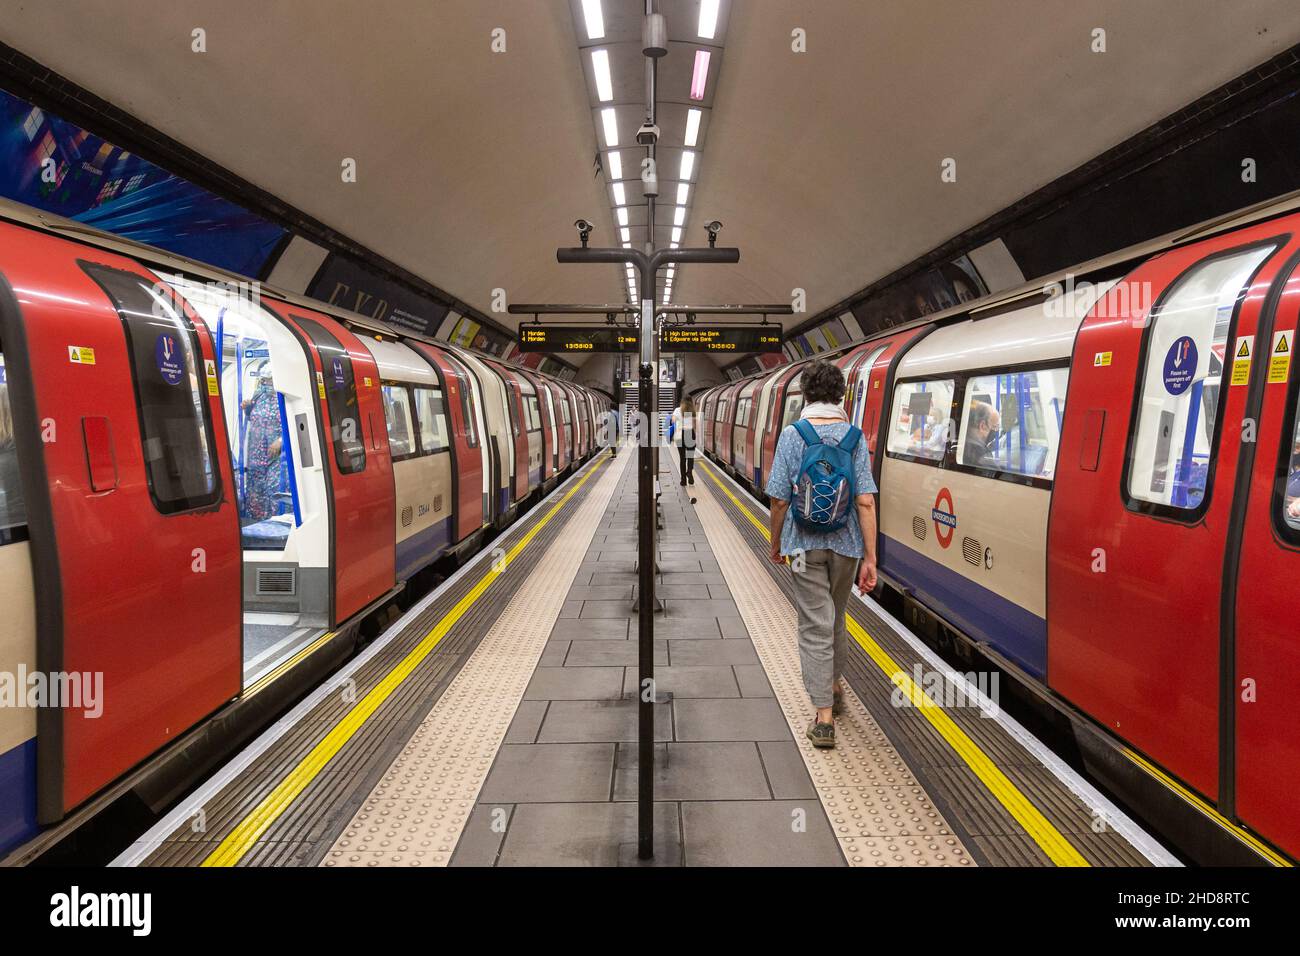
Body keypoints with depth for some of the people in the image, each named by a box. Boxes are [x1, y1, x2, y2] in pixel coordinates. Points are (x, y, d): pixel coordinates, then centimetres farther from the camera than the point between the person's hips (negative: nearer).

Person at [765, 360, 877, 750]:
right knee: (836, 618, 22)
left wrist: (776, 543, 7)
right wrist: (870, 557, -5)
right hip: (845, 543, 3)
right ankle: (835, 685, 43)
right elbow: (865, 502, -9)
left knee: (815, 626, 2)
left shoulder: (791, 435, -9)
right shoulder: (854, 437, -4)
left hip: (805, 544, -2)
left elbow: (779, 499, -8)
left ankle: (824, 717, 1)